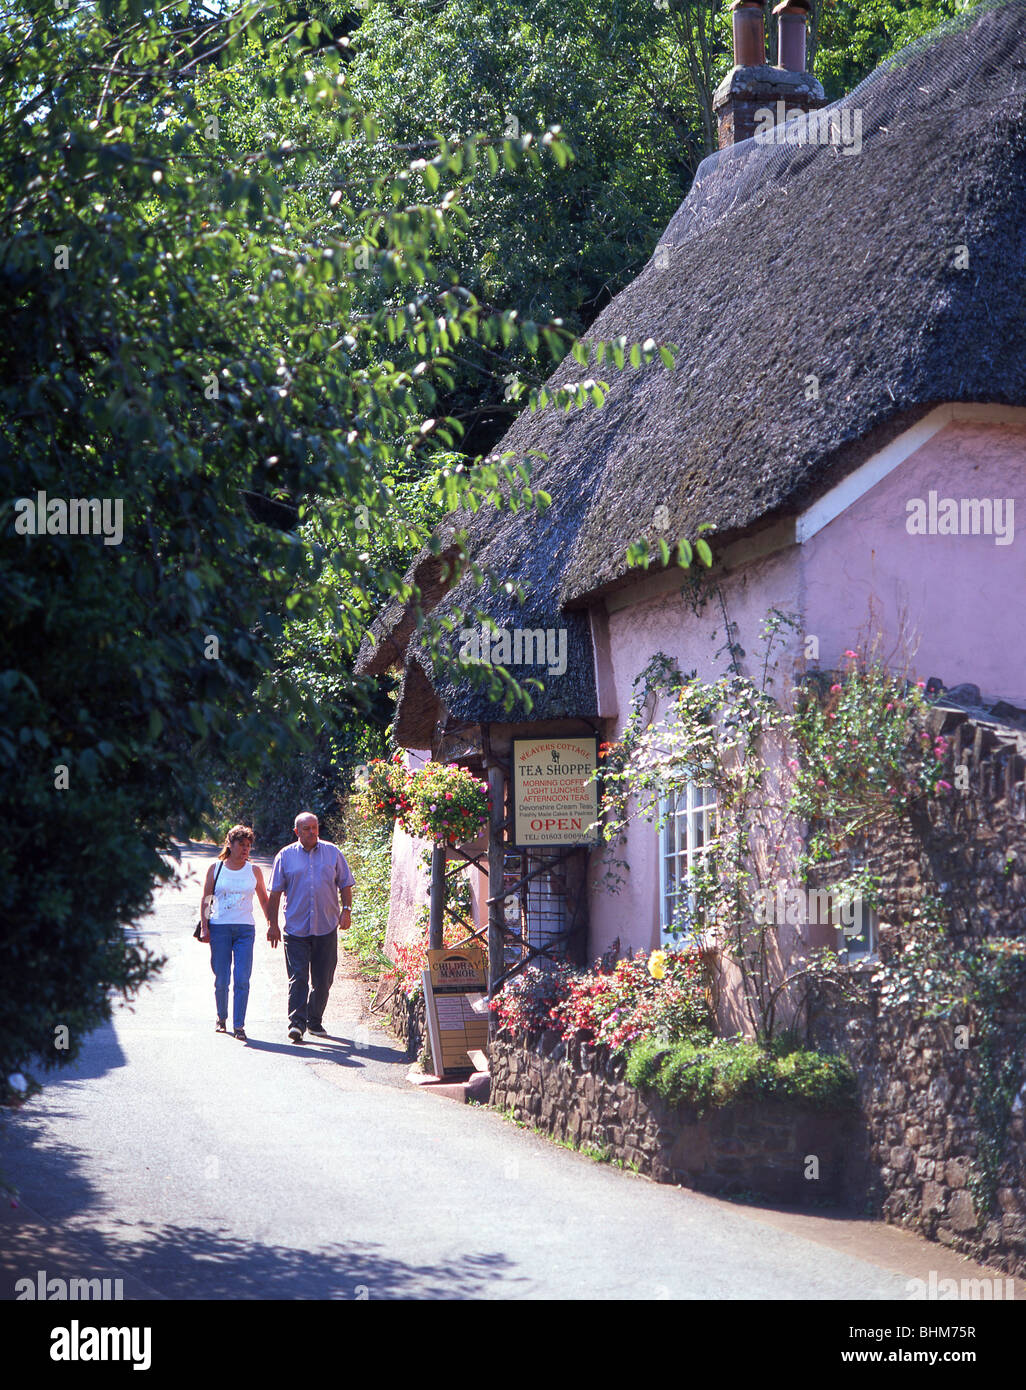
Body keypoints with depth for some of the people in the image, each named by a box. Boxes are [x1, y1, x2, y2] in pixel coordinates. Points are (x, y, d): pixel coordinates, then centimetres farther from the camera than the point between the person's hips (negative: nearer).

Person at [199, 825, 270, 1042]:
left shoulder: (254, 871, 8)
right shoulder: (215, 868, 5)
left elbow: (264, 900, 16)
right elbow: (205, 900, 6)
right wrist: (204, 927, -1)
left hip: (245, 929, 0)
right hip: (219, 928, 0)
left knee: (242, 979, -10)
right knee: (221, 979, 3)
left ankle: (239, 1025, -7)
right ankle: (221, 1018, 25)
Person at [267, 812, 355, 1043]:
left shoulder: (333, 853, 7)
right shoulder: (286, 856, 4)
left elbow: (345, 884, 12)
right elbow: (276, 892, 8)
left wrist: (346, 910, -2)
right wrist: (273, 924, 4)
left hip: (326, 928, 1)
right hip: (296, 927, -1)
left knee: (322, 980, 6)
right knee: (298, 977, -10)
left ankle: (315, 1021, 20)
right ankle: (297, 1022, -12)